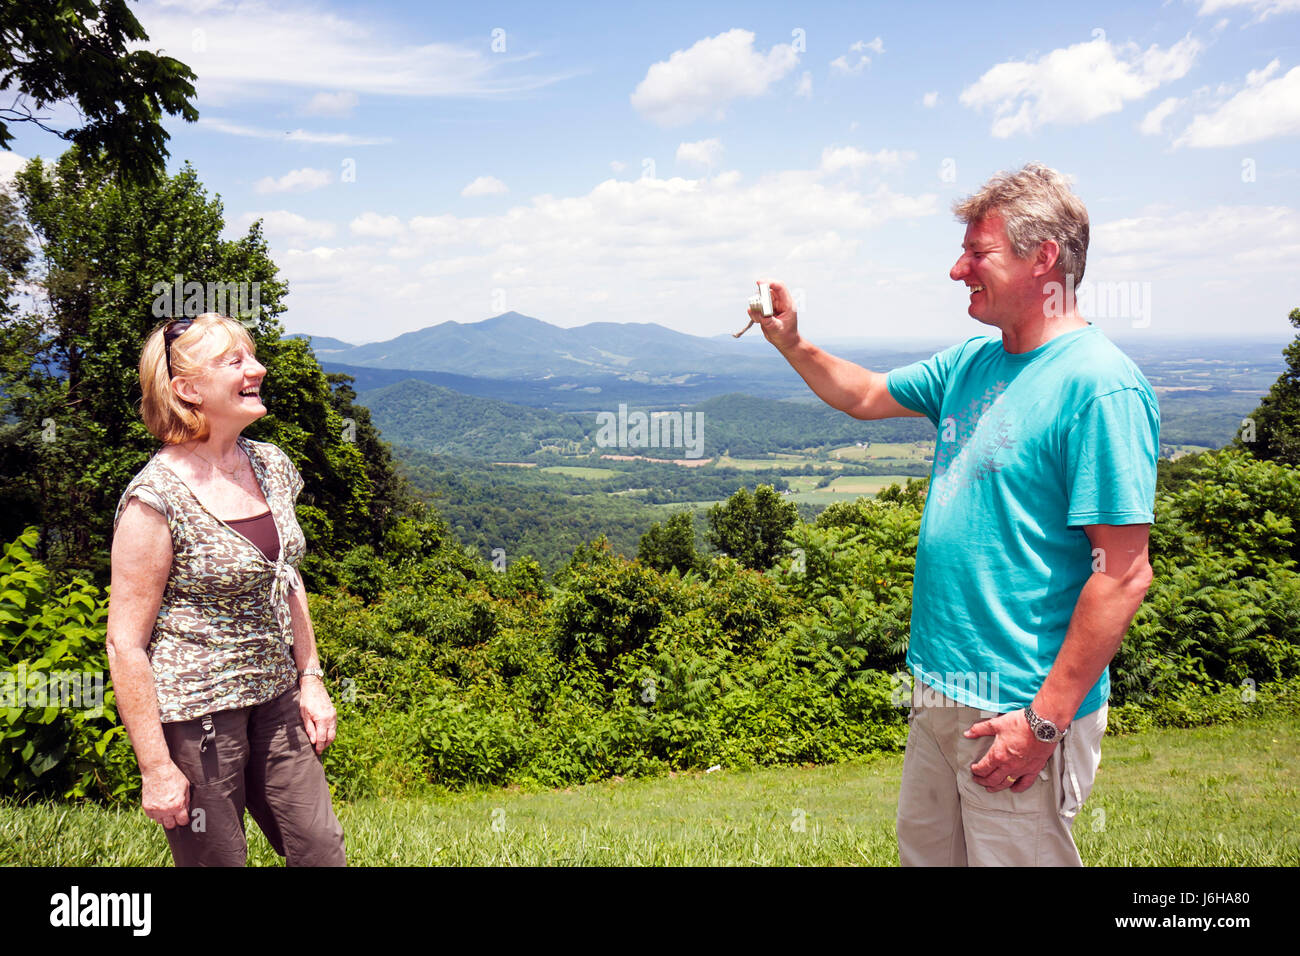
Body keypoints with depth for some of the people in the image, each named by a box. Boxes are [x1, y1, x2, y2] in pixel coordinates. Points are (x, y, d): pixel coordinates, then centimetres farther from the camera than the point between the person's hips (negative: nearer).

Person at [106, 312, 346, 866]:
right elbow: (125, 643, -15)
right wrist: (156, 767, -14)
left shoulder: (272, 467, 3)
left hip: (274, 702, 6)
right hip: (192, 712, -6)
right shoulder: (156, 499, -18)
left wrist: (310, 681, 12)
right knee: (218, 859, 7)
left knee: (322, 852, 9)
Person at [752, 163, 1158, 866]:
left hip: (1020, 708, -8)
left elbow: (1124, 573, -21)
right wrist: (792, 344, 7)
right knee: (923, 853, 23)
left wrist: (1046, 718, -21)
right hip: (940, 685, 8)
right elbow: (867, 396, 23)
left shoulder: (1100, 385, -19)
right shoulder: (973, 362, 7)